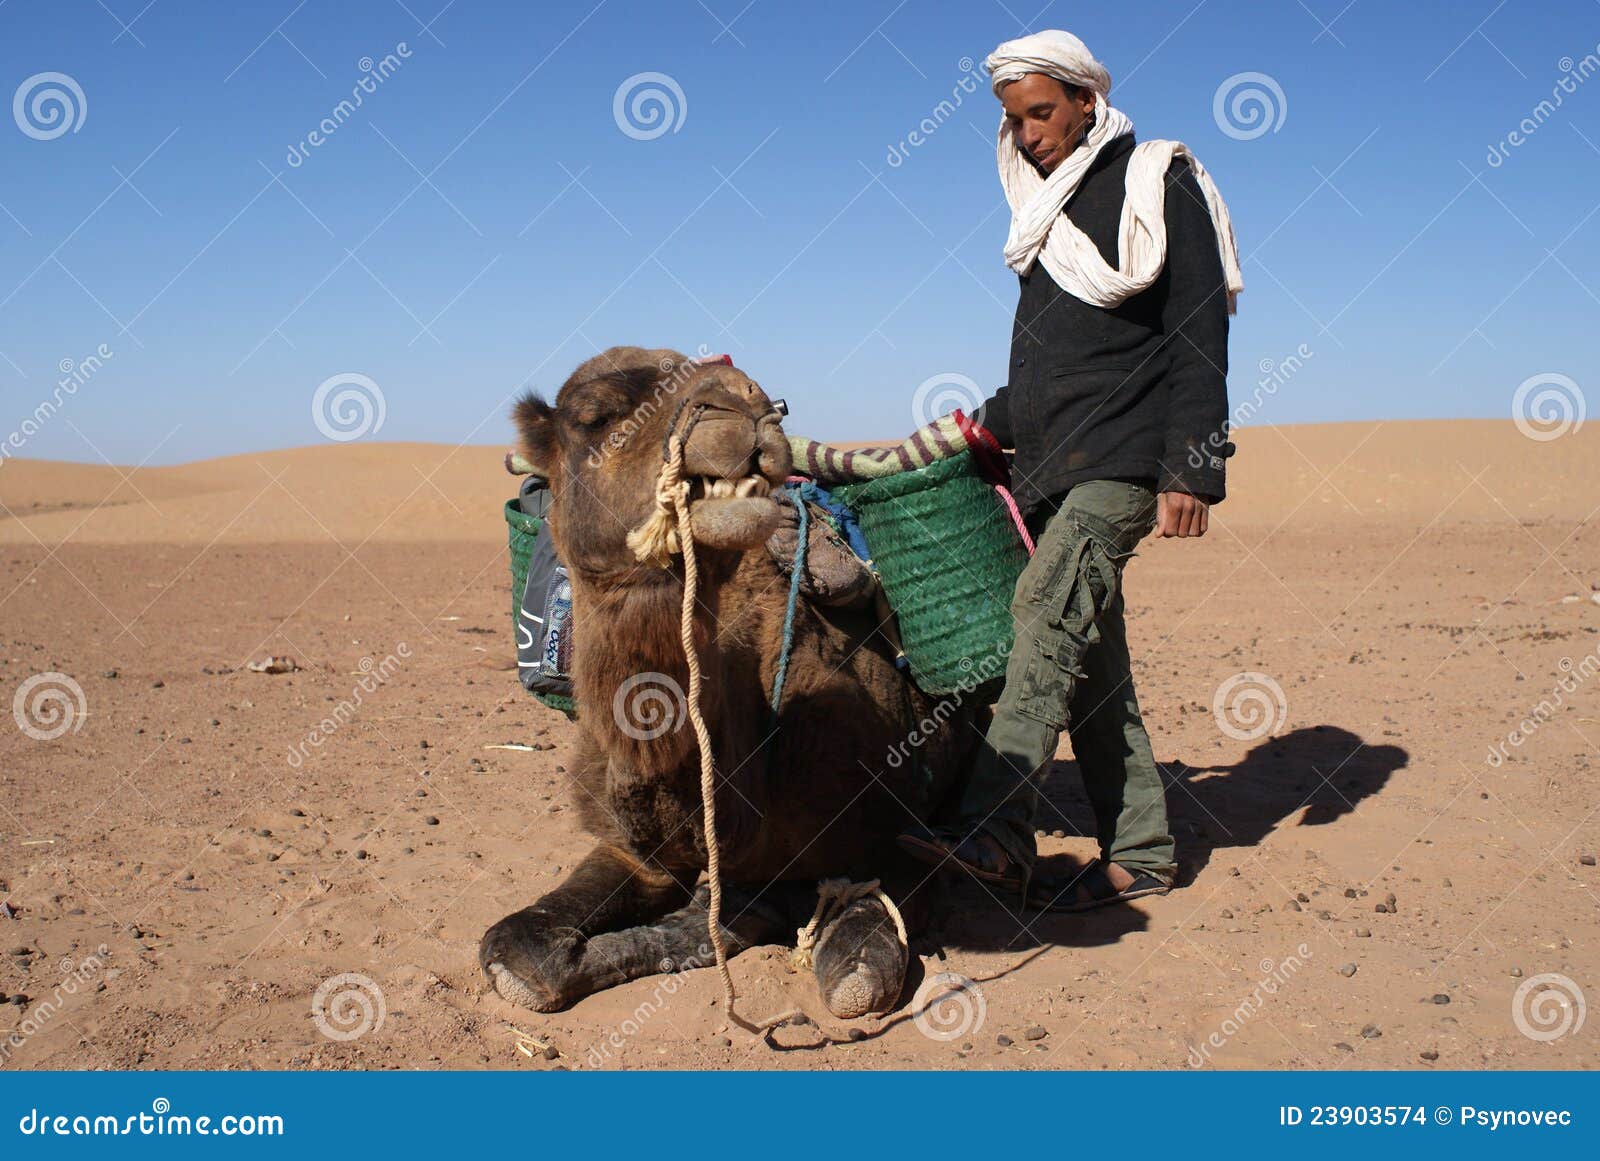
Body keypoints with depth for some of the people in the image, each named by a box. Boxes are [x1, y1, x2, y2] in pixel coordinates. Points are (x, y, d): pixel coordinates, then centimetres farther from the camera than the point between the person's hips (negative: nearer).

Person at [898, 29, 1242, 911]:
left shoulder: (1158, 185, -1)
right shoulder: (1051, 211, 22)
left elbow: (1199, 336, -10)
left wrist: (1190, 471, -18)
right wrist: (991, 424, 21)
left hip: (1124, 459, -8)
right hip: (1055, 463, 8)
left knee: (1047, 607, -25)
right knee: (1086, 656, 5)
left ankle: (994, 830, -33)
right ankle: (1139, 854, 11)